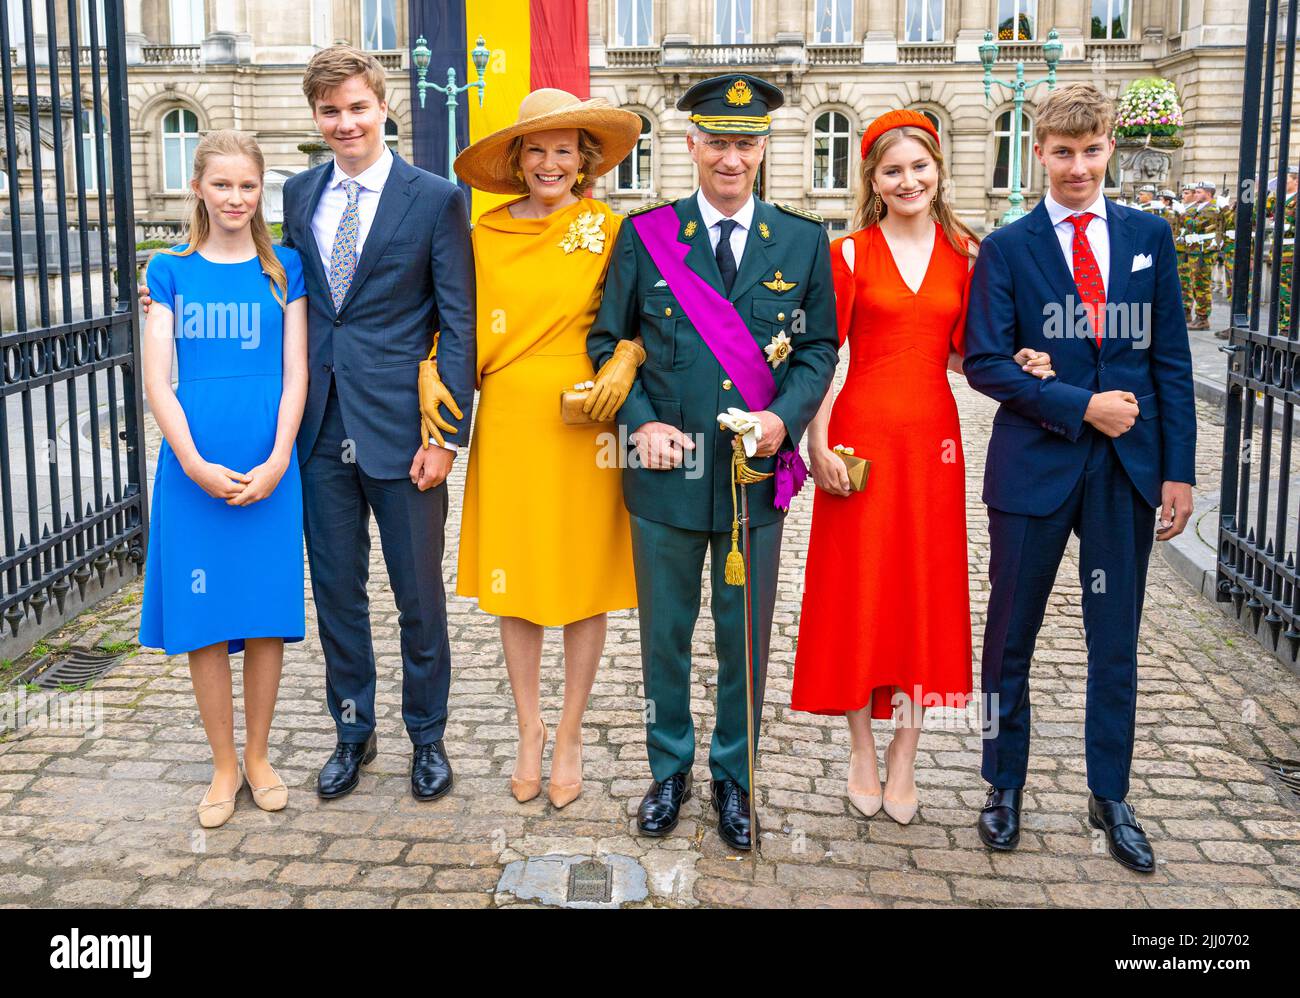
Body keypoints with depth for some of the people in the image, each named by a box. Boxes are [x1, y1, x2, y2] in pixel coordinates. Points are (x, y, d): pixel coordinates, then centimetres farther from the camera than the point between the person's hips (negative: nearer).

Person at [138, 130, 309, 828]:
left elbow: (295, 373, 1)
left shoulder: (284, 269, 5)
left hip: (268, 466, 0)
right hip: (193, 468, 0)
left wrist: (276, 462, -11)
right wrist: (194, 464, -12)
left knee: (267, 612, 5)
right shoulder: (172, 270, 5)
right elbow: (157, 378, 0)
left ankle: (258, 756, 23)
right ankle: (224, 765, 20)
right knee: (202, 616, 4)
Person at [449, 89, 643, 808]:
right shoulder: (485, 234, 6)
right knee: (513, 576, 7)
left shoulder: (609, 230, 0)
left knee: (585, 579, 5)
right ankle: (528, 728, 25)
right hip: (507, 422, 2)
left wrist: (626, 359, -17)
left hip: (582, 424, -2)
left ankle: (569, 735, 21)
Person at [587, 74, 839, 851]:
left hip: (757, 473, 0)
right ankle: (670, 771, 32)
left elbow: (820, 348, 6)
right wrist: (641, 423, -9)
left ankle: (735, 778, 30)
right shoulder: (646, 234, 1)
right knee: (665, 634, 12)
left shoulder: (803, 241, 4)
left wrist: (783, 417, -12)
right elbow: (609, 340, 5)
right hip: (666, 469, 0)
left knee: (746, 636, 11)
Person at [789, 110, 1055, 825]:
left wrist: (1018, 365, -5)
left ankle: (904, 756, 18)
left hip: (932, 439, 3)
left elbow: (963, 351, 14)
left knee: (926, 589, 5)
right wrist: (818, 443, -11)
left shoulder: (963, 253, 8)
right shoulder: (849, 254, 0)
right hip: (861, 436, -3)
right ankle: (862, 752, 18)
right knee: (857, 590, 2)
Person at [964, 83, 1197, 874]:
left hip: (1128, 468, 2)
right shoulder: (1007, 248, 0)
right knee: (1011, 637, 8)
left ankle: (1111, 797, 26)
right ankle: (1006, 787, 25)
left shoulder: (1149, 238, 6)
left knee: (1117, 639, 10)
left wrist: (1179, 468, 0)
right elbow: (985, 361, -8)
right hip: (1034, 467, -2)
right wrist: (1080, 407, -15)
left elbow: (1171, 359, 5)